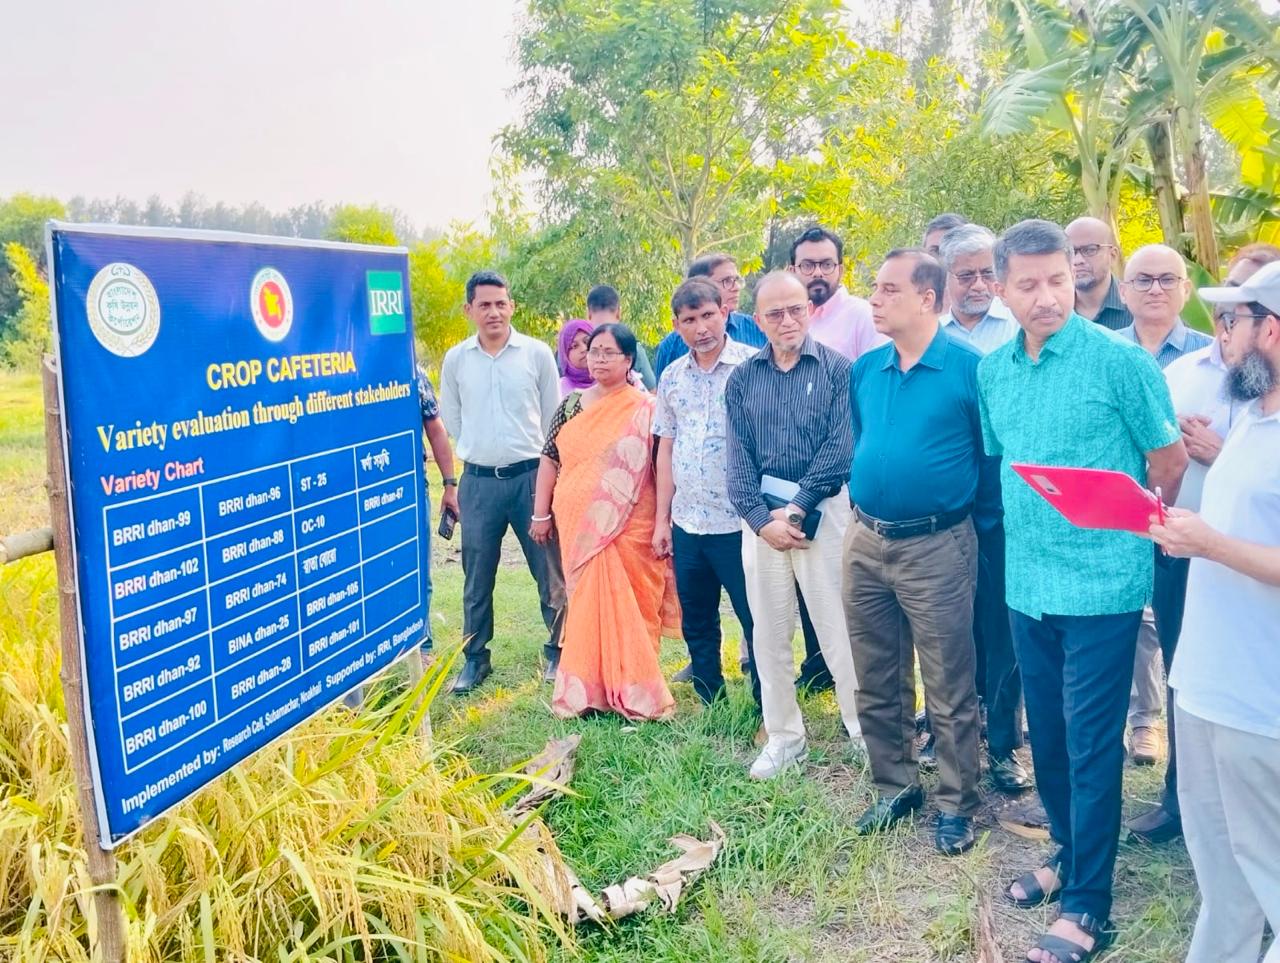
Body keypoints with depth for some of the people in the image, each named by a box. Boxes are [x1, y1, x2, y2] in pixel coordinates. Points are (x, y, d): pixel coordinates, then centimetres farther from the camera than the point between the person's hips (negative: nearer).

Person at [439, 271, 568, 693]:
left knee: (550, 570, 4)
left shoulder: (537, 353, -2)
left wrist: (540, 464, 7)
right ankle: (475, 658, 24)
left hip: (531, 476, -1)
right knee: (476, 577, 10)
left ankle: (558, 650, 20)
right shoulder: (455, 359, 3)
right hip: (478, 482, 2)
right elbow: (451, 419, 13)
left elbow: (553, 417, 5)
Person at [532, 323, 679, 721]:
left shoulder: (646, 410, -1)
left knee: (628, 605, 0)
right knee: (587, 603, 9)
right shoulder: (571, 405, 9)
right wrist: (541, 514, 9)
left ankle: (633, 691, 14)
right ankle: (588, 689, 20)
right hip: (578, 524, 3)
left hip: (628, 526, -3)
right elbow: (550, 459, 11)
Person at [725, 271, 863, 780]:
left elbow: (841, 447, -9)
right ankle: (783, 736, 21)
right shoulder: (742, 379, 9)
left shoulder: (837, 369, -2)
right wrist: (761, 519, -9)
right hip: (761, 516, 4)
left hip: (821, 509, -3)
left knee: (838, 628, -1)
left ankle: (866, 732, 14)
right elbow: (739, 458, 4)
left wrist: (796, 509, -12)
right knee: (768, 631, 8)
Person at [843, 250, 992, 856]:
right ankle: (894, 788, 32)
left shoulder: (970, 369, -10)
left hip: (936, 548, -5)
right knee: (877, 682, 15)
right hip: (864, 543, 6)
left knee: (949, 690, 5)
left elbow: (994, 454, -3)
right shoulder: (864, 371, 6)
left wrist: (979, 522, 0)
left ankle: (957, 805, 22)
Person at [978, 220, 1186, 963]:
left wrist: (1131, 535, 7)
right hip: (1027, 585, 5)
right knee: (1048, 735, 17)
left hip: (1101, 586, -5)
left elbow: (1168, 461, -3)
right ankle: (1069, 854, 37)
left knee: (1091, 745, 1)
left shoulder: (1120, 360, -11)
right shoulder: (993, 370, 5)